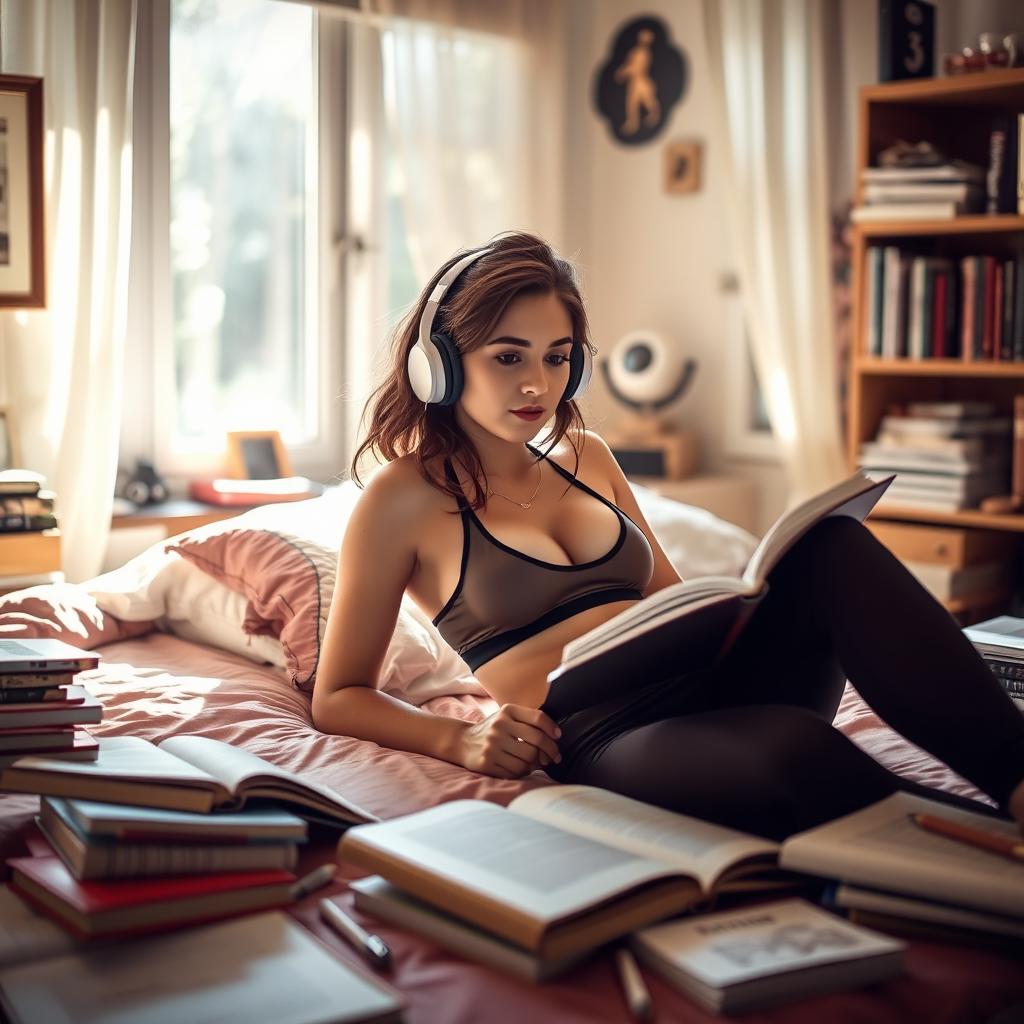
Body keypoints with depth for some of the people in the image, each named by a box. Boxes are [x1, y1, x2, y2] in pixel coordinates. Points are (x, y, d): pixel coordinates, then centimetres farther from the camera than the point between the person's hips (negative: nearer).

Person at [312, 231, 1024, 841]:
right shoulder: (407, 496, 5)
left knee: (830, 547, -23)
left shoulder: (585, 456, 22)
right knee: (796, 746, -39)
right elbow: (339, 698, 8)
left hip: (707, 686, 6)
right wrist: (459, 738, -11)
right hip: (598, 744, -6)